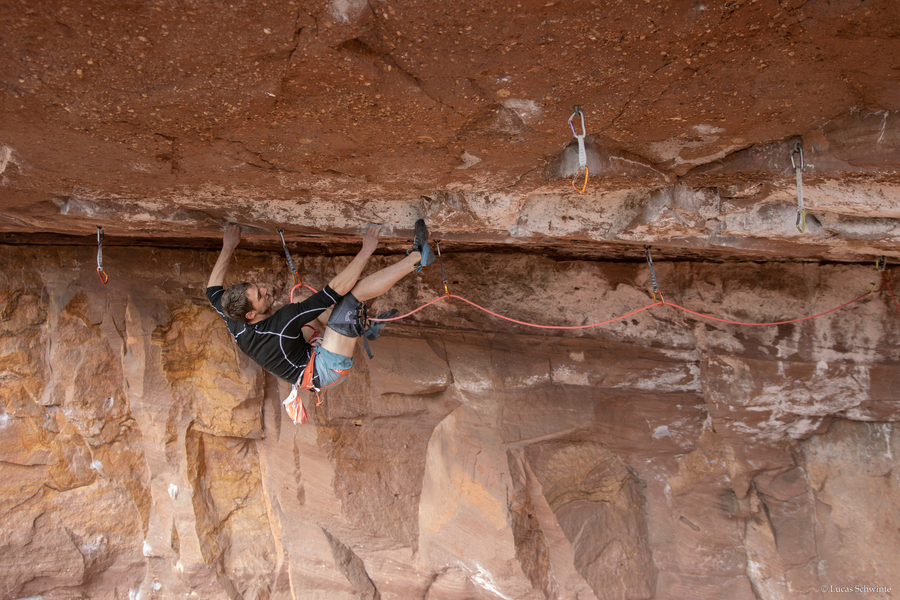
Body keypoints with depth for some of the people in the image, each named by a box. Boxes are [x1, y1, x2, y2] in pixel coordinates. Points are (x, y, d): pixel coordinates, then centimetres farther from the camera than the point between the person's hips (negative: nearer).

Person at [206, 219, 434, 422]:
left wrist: (228, 247, 11)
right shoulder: (283, 320, -32)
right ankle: (417, 257, -19)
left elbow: (213, 289, 9)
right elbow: (335, 288, -32)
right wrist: (366, 250, -26)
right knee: (354, 289, -23)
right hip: (327, 369, -9)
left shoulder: (236, 326, -11)